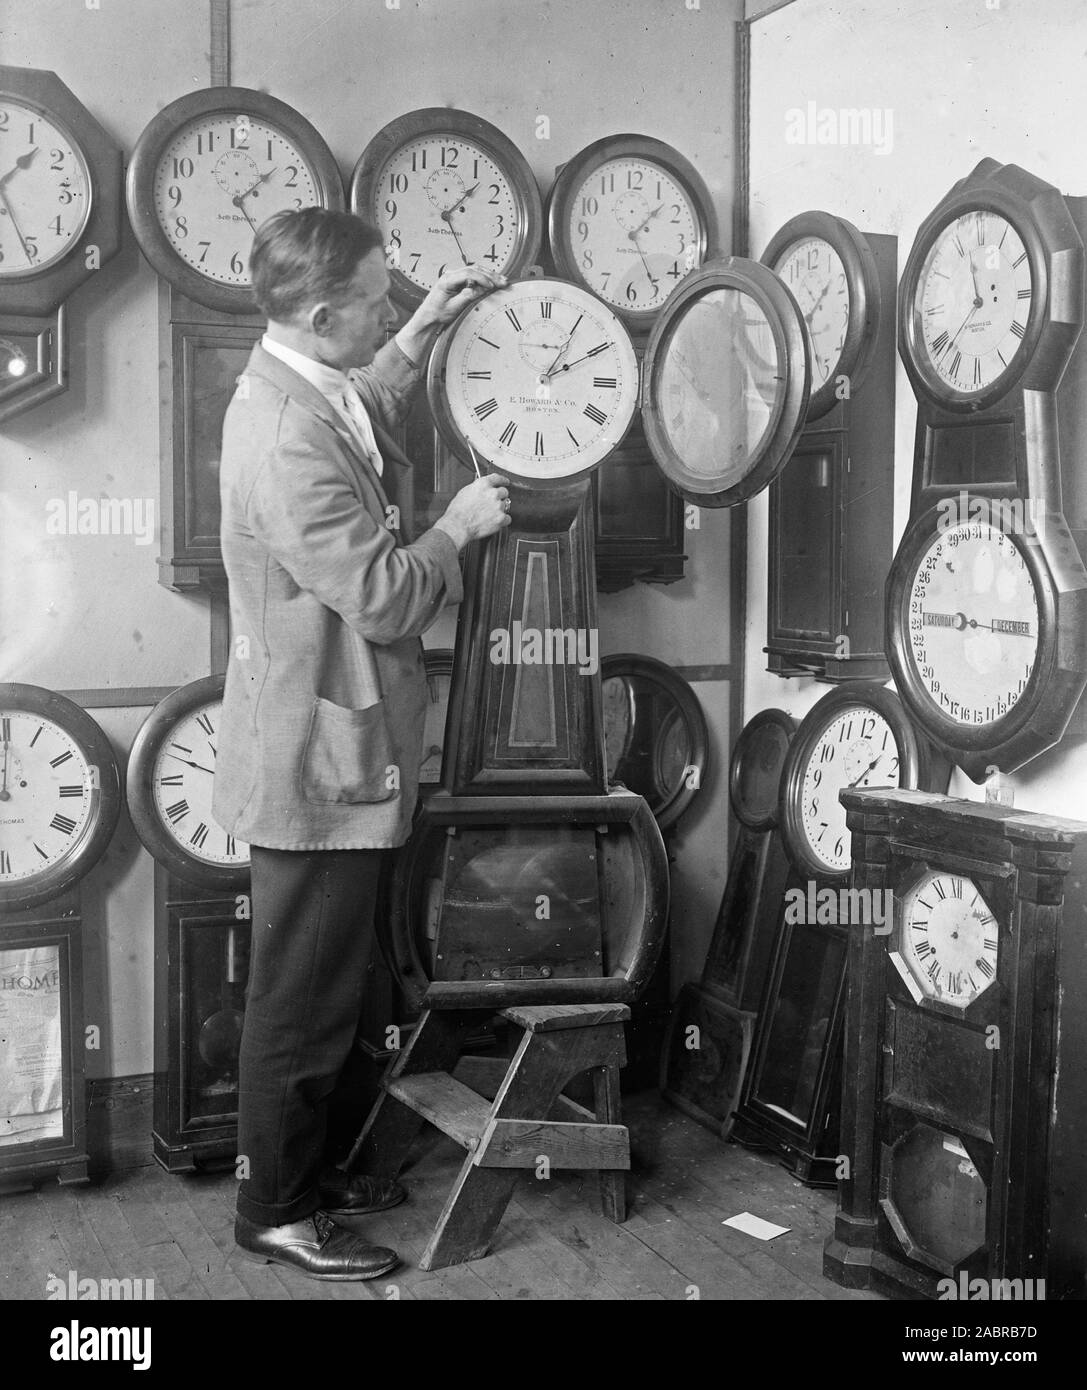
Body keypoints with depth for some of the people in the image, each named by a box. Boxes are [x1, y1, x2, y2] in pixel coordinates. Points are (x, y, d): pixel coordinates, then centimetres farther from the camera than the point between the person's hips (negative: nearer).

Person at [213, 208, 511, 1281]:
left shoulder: (302, 389, 7)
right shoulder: (286, 437, -25)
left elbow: (366, 413, 32)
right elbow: (383, 596, -25)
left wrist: (423, 332, 22)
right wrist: (459, 525, -9)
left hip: (331, 750, 10)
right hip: (316, 760, -10)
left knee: (319, 987, 20)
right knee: (302, 998, 3)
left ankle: (300, 1171, 35)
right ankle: (274, 1213, 19)